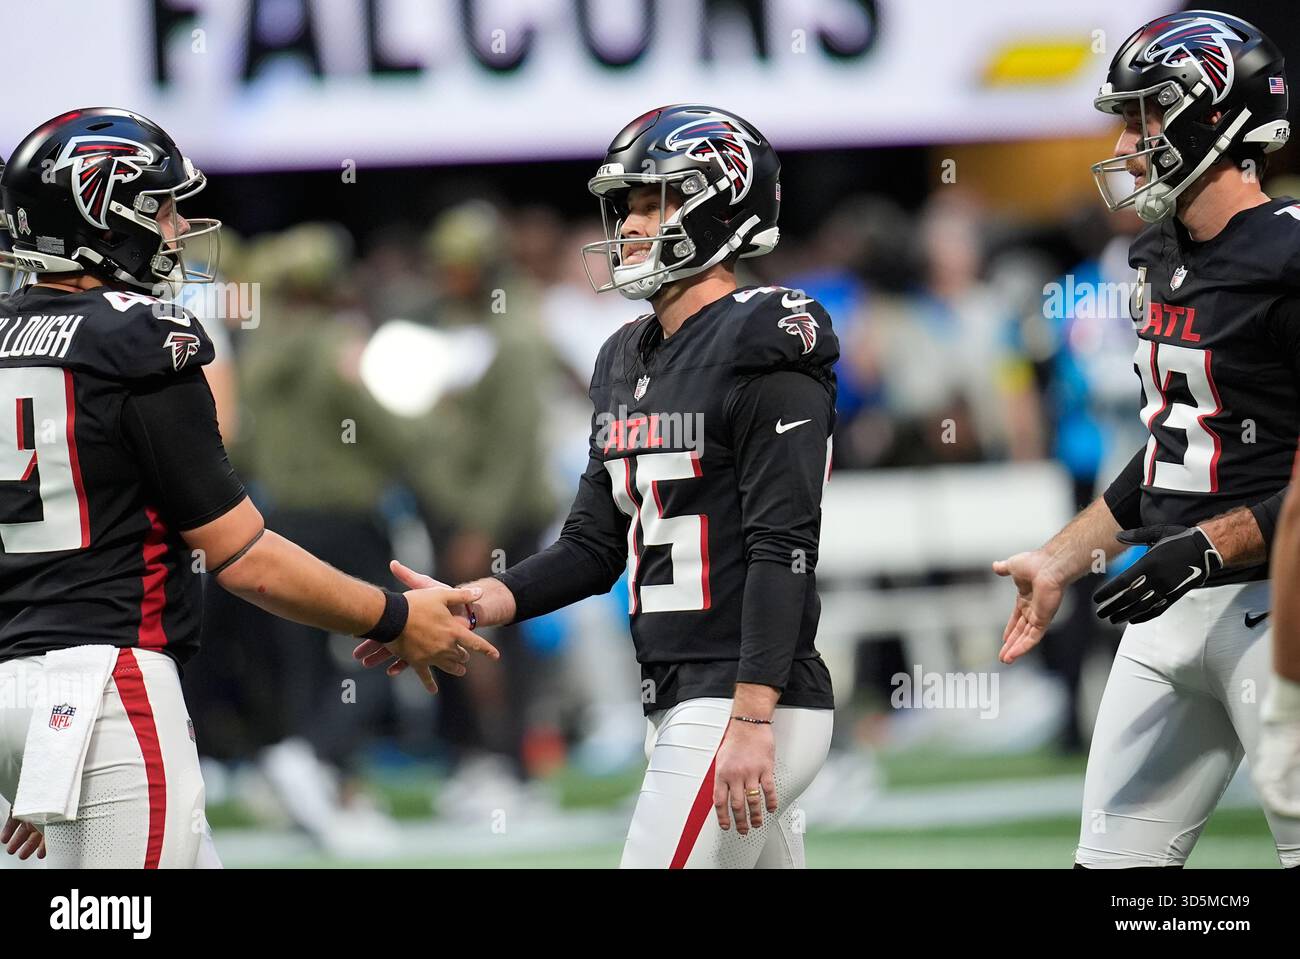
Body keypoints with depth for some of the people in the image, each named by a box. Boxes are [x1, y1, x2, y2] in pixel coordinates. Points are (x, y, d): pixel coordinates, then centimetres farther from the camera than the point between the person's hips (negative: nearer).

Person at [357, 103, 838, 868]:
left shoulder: (765, 360, -12)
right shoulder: (629, 363, 16)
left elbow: (782, 553, -18)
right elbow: (595, 548, 17)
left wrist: (750, 722, -24)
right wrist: (465, 609, 3)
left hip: (746, 701, -9)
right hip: (680, 708, 9)